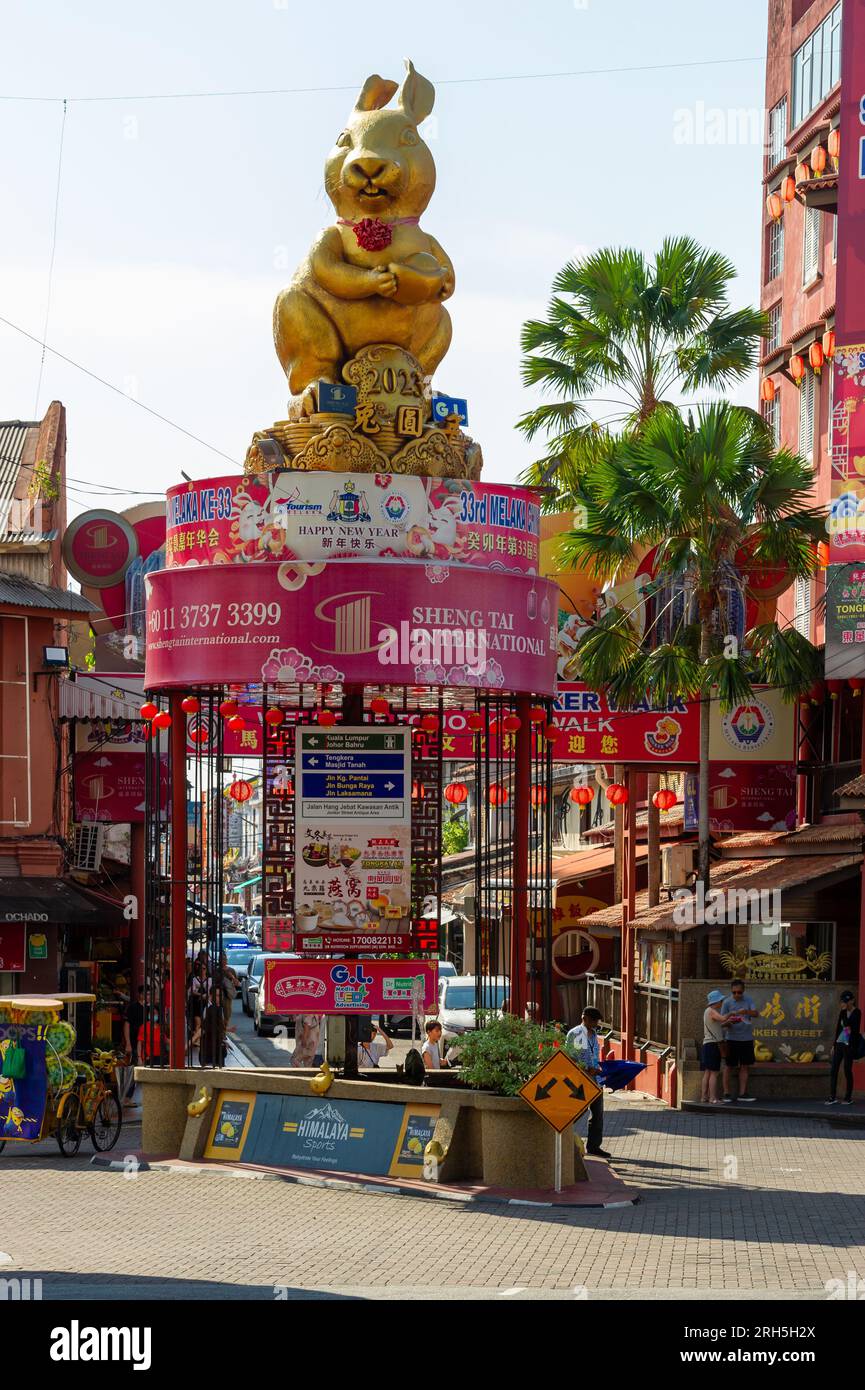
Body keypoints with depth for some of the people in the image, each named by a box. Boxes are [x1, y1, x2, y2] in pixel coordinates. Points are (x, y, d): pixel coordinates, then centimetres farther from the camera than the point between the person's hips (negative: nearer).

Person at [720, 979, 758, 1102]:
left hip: (747, 1038, 3)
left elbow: (755, 1014, -8)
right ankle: (726, 1093, 5)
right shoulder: (727, 1002, -5)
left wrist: (746, 1011, -28)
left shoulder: (748, 1000, 3)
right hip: (732, 1038, -3)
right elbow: (723, 1021, -5)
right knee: (729, 1066, 0)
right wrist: (729, 1021, -27)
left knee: (744, 1066, 6)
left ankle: (742, 1093, 10)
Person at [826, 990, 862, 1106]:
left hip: (849, 1045, -7)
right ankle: (833, 1097, 2)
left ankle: (849, 1097, 10)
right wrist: (834, 1044, 17)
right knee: (834, 1070, 0)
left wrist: (845, 1011, -17)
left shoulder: (857, 1012, -8)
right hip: (839, 1043, 7)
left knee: (847, 1071, -1)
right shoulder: (843, 1012, 12)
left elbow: (847, 1024, -22)